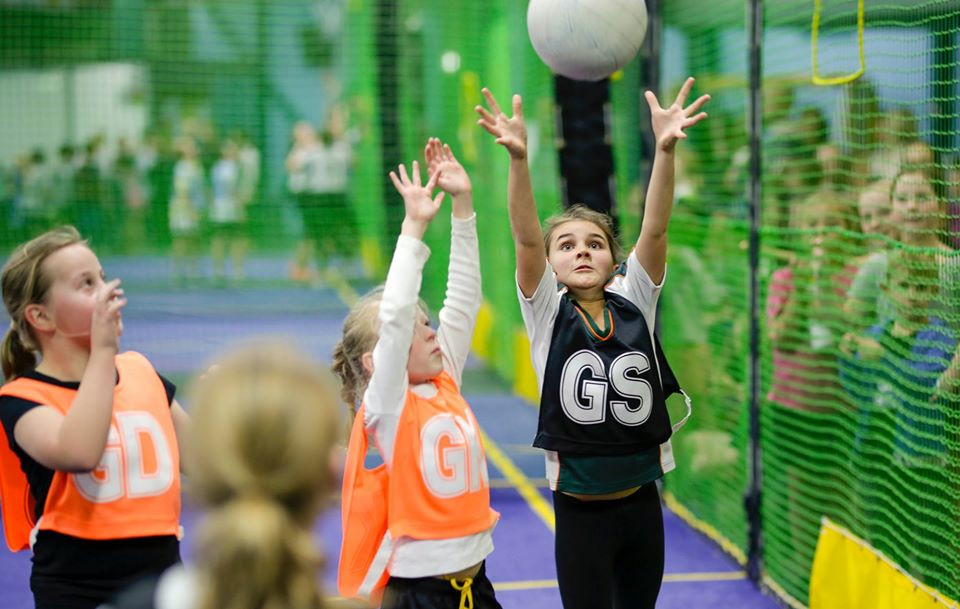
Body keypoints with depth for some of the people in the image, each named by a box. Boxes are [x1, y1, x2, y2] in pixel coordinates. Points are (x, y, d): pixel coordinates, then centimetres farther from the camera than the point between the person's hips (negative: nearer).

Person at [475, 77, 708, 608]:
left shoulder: (634, 305, 0)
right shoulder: (547, 314, -4)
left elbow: (655, 228, -13)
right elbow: (525, 237, -19)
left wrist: (665, 148, -28)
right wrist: (518, 156, -34)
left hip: (641, 502, 3)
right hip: (580, 510, -2)